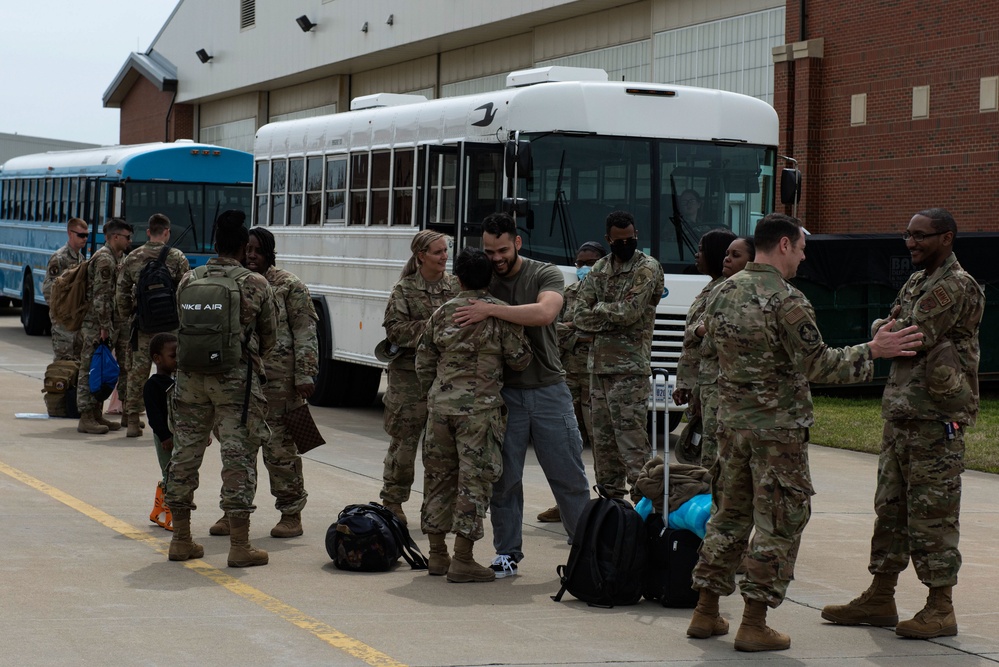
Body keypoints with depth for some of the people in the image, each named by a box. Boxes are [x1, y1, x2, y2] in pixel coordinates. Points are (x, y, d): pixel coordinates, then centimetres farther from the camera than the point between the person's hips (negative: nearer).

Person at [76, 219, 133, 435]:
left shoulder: (115, 258, 17)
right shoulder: (104, 259, -15)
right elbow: (101, 297, -20)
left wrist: (112, 327, 22)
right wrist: (104, 327, -22)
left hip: (109, 325, 10)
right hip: (96, 325, -10)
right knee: (90, 370, -5)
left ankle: (96, 415, 18)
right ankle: (86, 418, -3)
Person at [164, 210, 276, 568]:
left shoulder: (188, 280, 4)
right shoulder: (255, 284, -3)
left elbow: (183, 326, 9)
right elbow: (268, 337, 6)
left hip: (191, 375, 4)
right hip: (236, 377, -3)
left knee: (185, 452, 11)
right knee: (238, 456, 0)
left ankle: (181, 539, 17)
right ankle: (239, 545, 0)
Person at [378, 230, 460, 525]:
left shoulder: (456, 286, 8)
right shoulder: (404, 290, 0)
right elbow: (395, 330, -9)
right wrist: (430, 326, -18)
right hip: (410, 374, -3)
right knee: (404, 441, 0)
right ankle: (392, 500, 13)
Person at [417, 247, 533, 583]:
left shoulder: (442, 313, 7)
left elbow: (423, 362, 12)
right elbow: (519, 360, -3)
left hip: (441, 402, 4)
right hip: (480, 405, -4)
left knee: (439, 474, 13)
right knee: (474, 478, -1)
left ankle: (437, 554, 19)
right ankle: (462, 560, -4)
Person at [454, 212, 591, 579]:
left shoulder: (545, 275, -3)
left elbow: (544, 313, -25)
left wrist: (492, 310, -28)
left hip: (548, 389, -2)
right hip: (504, 393, 2)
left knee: (569, 476, 3)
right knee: (504, 478, 3)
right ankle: (507, 554, 14)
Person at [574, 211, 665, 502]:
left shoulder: (647, 268, -5)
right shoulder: (599, 270, 13)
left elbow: (629, 312, -17)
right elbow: (580, 318, 5)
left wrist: (598, 310, -2)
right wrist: (613, 317, -9)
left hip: (630, 369, -7)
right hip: (599, 365, 7)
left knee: (631, 438, -12)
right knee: (603, 437, 11)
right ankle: (609, 498, 19)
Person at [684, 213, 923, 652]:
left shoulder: (723, 293, 5)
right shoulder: (787, 301, -18)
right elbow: (817, 366, -17)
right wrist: (872, 352, -10)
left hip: (731, 421, 7)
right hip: (778, 428, -7)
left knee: (731, 513, 17)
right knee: (778, 523, 2)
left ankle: (706, 614, 20)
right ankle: (754, 625, 2)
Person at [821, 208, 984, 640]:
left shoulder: (956, 287, -13)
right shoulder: (916, 283, 17)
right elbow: (883, 333, 14)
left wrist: (890, 330, 1)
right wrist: (894, 328, -7)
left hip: (936, 417, -9)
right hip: (900, 413, 9)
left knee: (932, 512, -5)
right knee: (891, 508, 13)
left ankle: (940, 608, 2)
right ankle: (880, 599, 20)